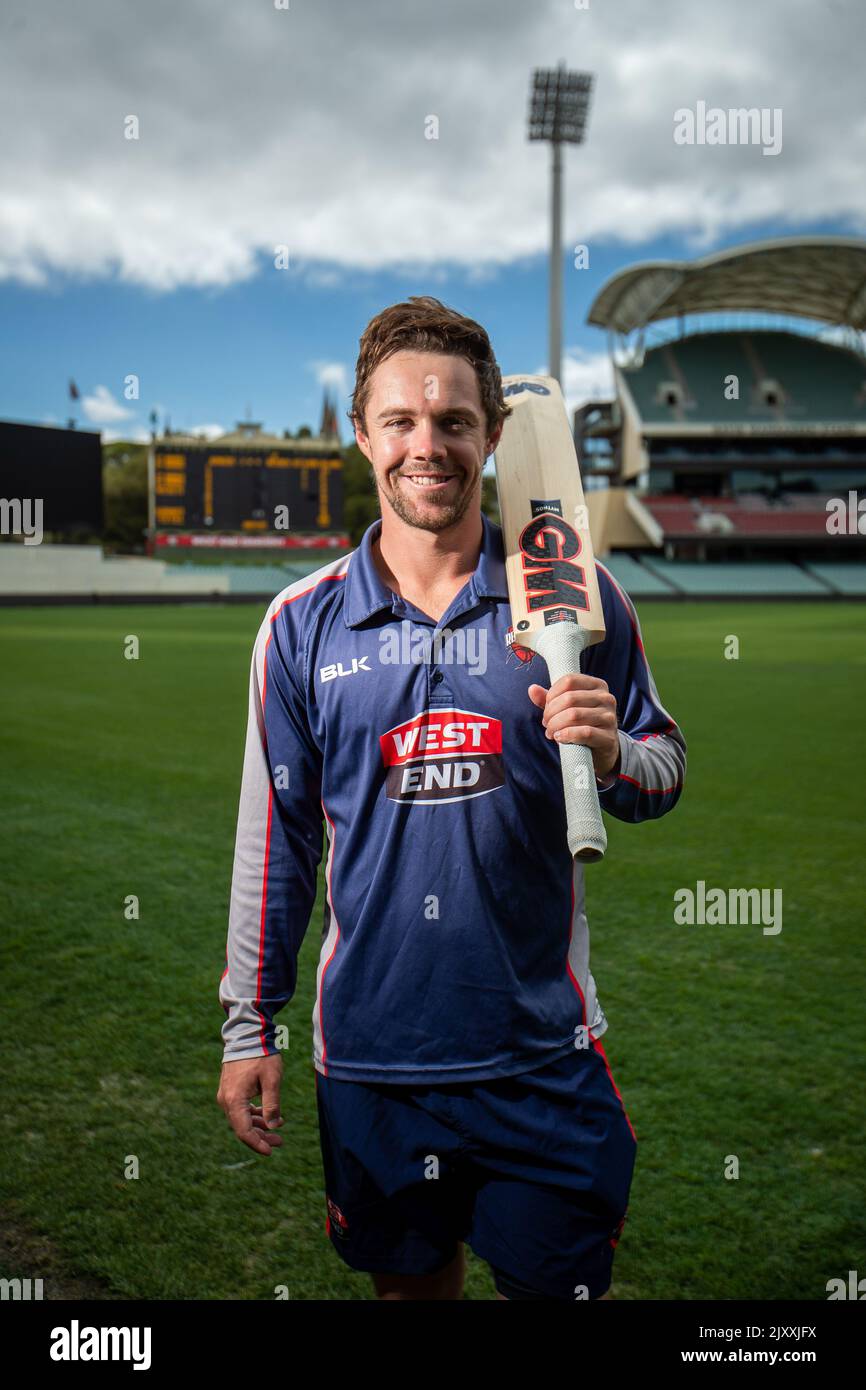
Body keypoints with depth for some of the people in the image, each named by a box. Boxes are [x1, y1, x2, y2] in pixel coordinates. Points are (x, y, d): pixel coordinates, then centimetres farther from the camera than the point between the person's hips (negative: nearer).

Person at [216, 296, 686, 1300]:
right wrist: (248, 1027, 5)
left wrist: (611, 754, -20)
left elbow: (665, 770, 4)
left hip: (544, 1045, 0)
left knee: (563, 1282, 13)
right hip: (371, 1050, 1)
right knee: (409, 1277, 19)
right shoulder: (301, 624, -2)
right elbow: (274, 836, 3)